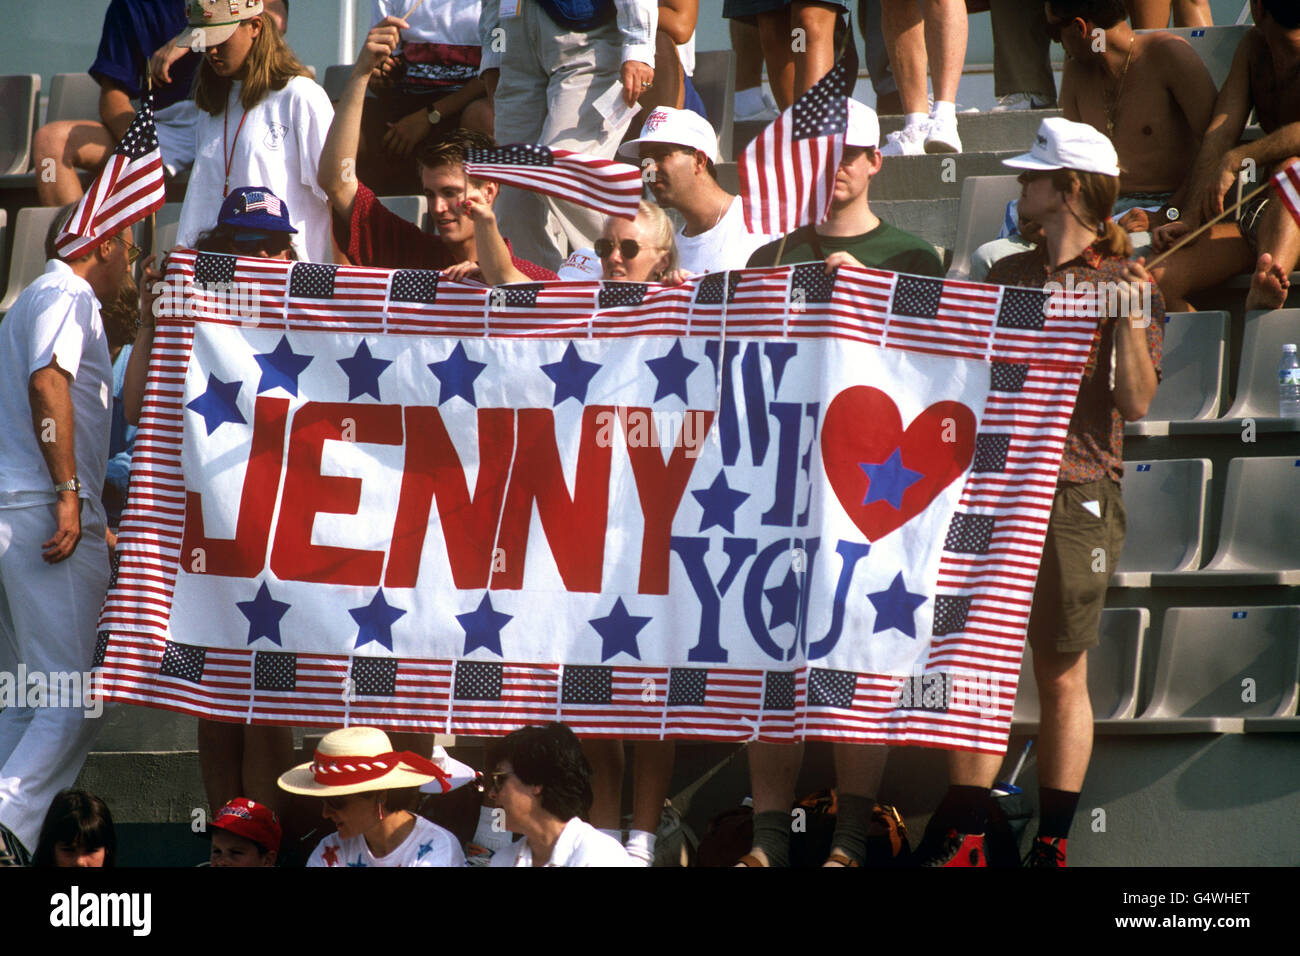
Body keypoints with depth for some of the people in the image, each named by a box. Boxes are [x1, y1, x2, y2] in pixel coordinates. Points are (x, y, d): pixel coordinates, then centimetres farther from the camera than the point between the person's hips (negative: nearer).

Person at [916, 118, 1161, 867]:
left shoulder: (1124, 283, -2)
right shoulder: (1008, 276, 14)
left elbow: (1137, 403, -10)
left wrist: (1132, 318, -20)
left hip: (1074, 497, -5)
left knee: (1062, 674, 2)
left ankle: (1051, 846, 9)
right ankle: (962, 839, 7)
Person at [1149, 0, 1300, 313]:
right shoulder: (1253, 47, 13)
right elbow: (1219, 135, 4)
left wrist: (1235, 160, -35)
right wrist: (1190, 220, -7)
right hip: (1255, 217, 7)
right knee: (1155, 278, -16)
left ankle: (1263, 299, -62)